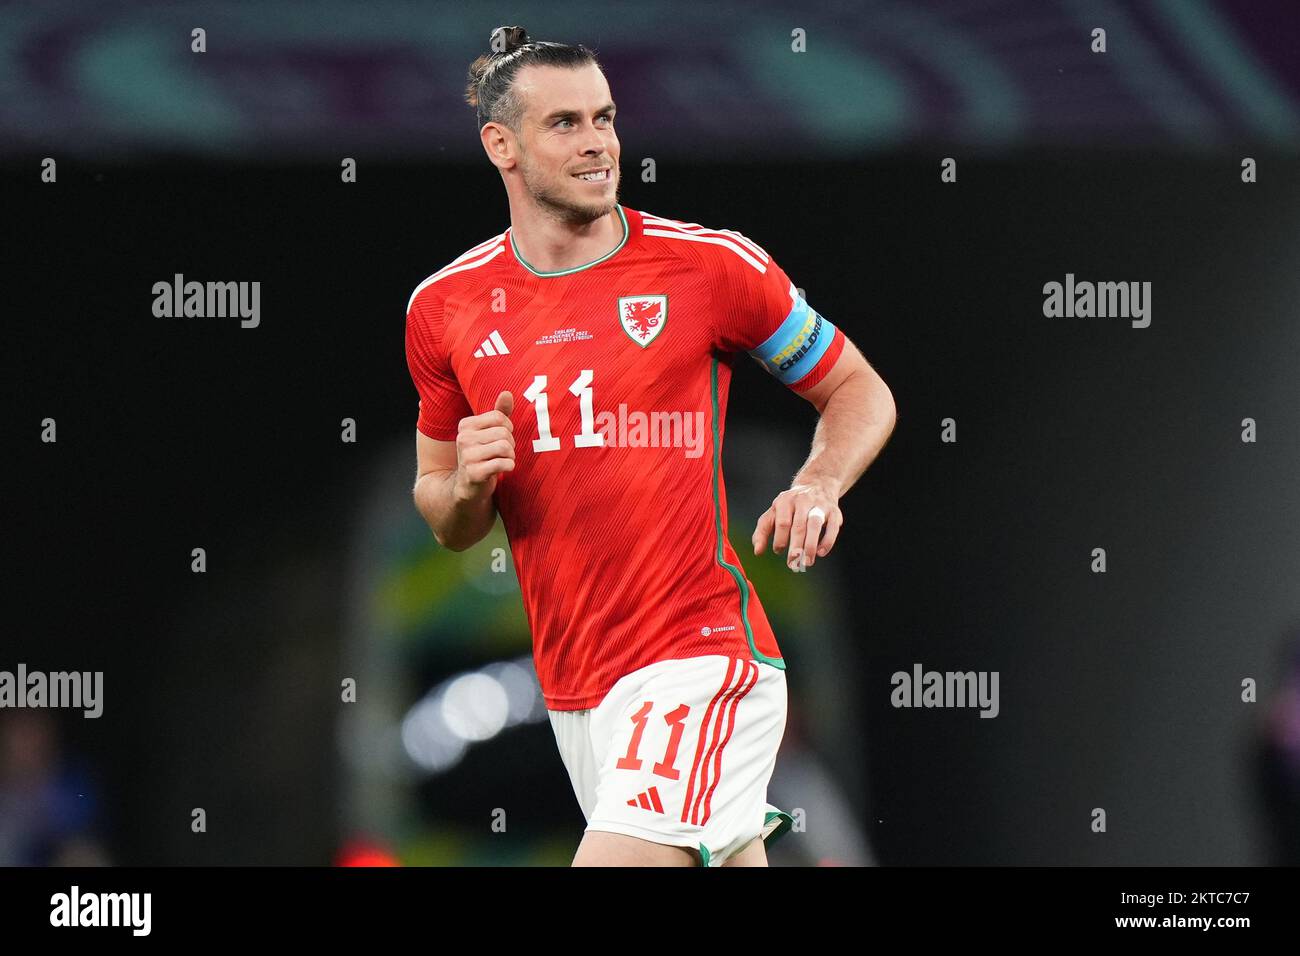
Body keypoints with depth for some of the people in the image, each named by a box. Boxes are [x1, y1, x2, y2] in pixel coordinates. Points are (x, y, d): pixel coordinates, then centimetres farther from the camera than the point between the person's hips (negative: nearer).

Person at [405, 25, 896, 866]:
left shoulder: (711, 266, -4)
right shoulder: (446, 307, 6)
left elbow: (859, 389, 8)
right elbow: (448, 526, 17)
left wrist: (818, 488, -11)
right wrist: (467, 486, -6)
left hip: (702, 660, -4)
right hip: (571, 688, 4)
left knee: (616, 861, -22)